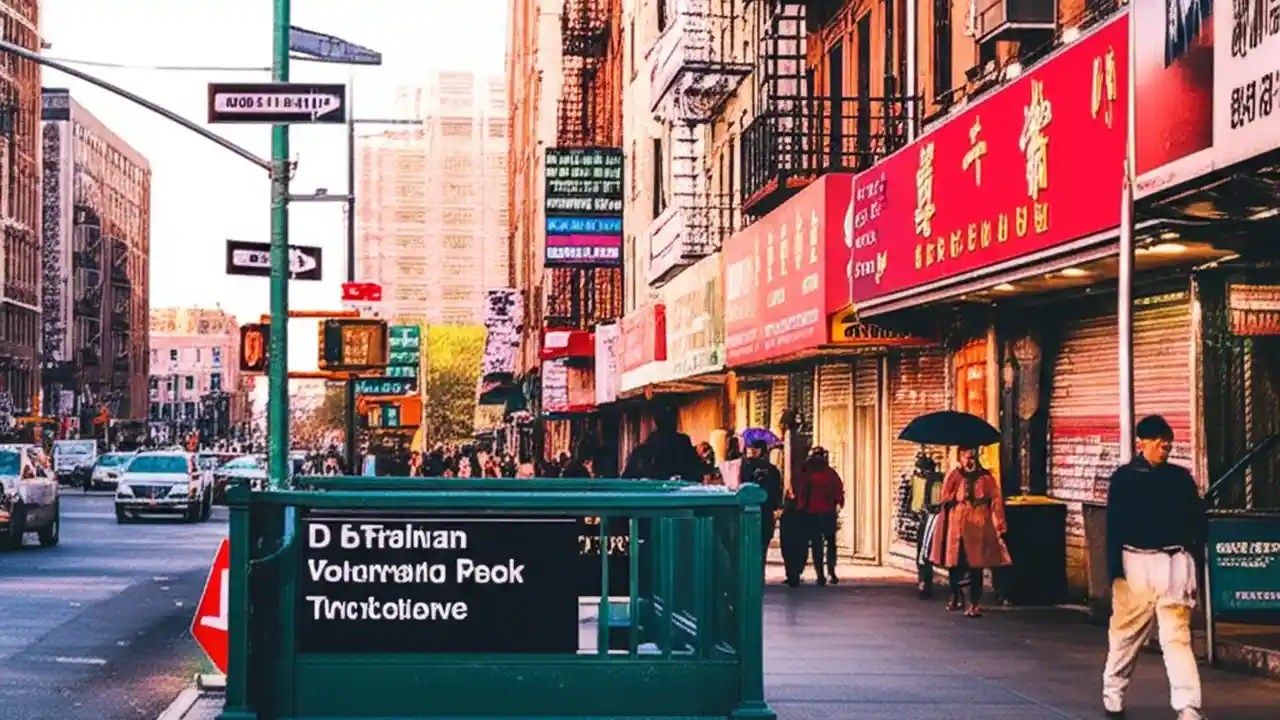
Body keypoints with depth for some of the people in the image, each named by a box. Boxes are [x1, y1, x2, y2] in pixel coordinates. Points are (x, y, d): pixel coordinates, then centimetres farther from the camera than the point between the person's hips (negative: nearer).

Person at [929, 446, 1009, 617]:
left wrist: (999, 526, -5)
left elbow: (996, 502, -1)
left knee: (976, 567, -3)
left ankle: (974, 604, 4)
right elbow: (944, 499, -3)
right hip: (956, 526, 1)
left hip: (978, 527, -1)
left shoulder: (986, 478, 1)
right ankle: (955, 597, 31)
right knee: (953, 564, 7)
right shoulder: (953, 477, 3)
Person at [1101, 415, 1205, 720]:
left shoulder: (1180, 477, 8)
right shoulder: (1123, 478, 1)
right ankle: (1113, 694, 28)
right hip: (1136, 563, -1)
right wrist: (1115, 569, -8)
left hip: (1174, 563, 1)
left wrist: (1192, 561, 2)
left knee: (1176, 636, -5)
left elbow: (1196, 522, 10)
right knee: (1126, 632, 9)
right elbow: (1114, 526, -2)